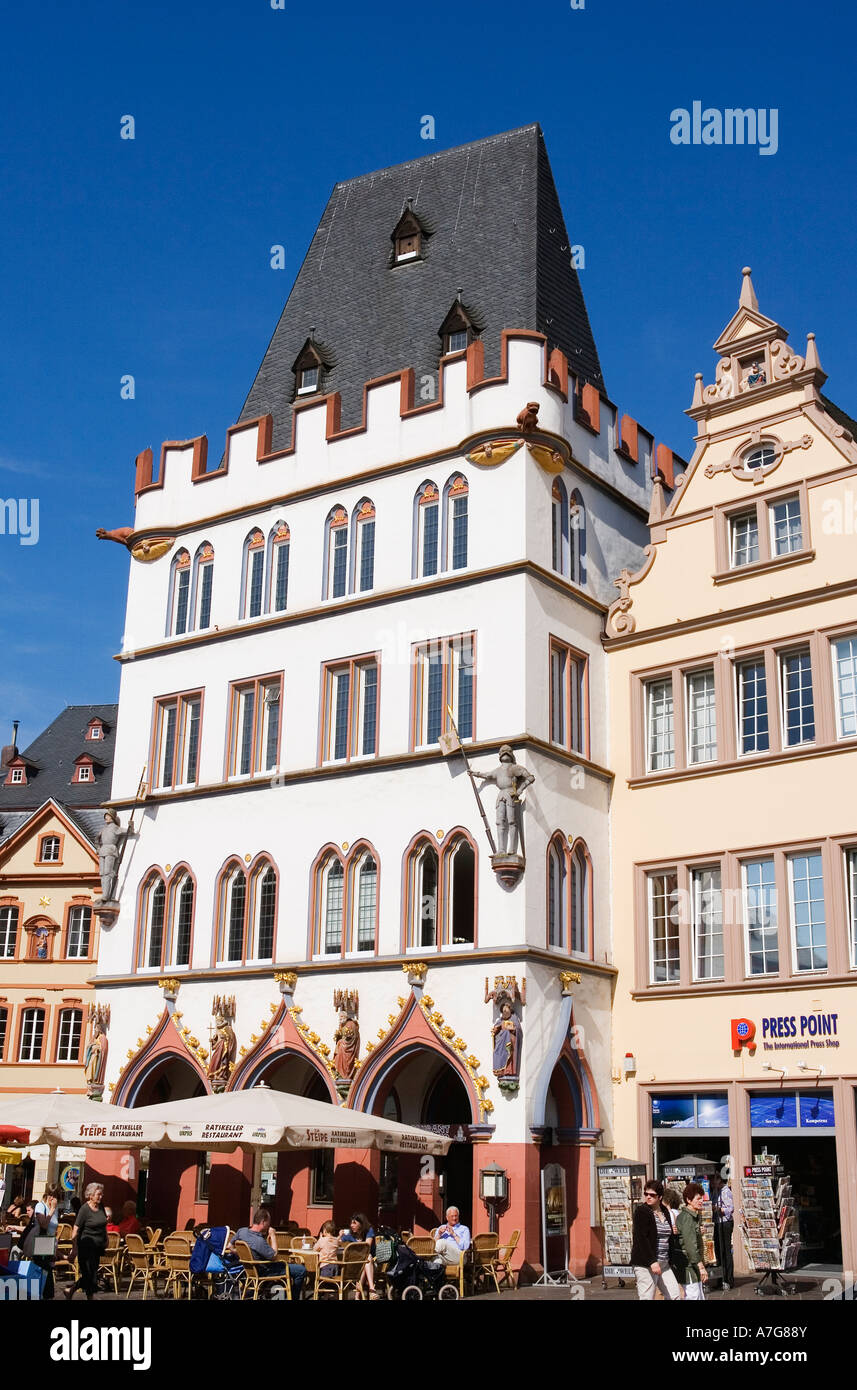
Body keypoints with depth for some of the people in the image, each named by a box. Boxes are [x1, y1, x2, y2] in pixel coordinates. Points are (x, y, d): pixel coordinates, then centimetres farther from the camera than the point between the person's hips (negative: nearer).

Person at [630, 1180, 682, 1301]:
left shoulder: (665, 1211, 13)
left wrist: (671, 1260, 11)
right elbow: (641, 1239, -17)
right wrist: (652, 1261, -23)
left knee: (675, 1296, 4)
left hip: (664, 1263, 7)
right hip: (645, 1263, -7)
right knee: (647, 1298, -7)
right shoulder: (641, 1211, -9)